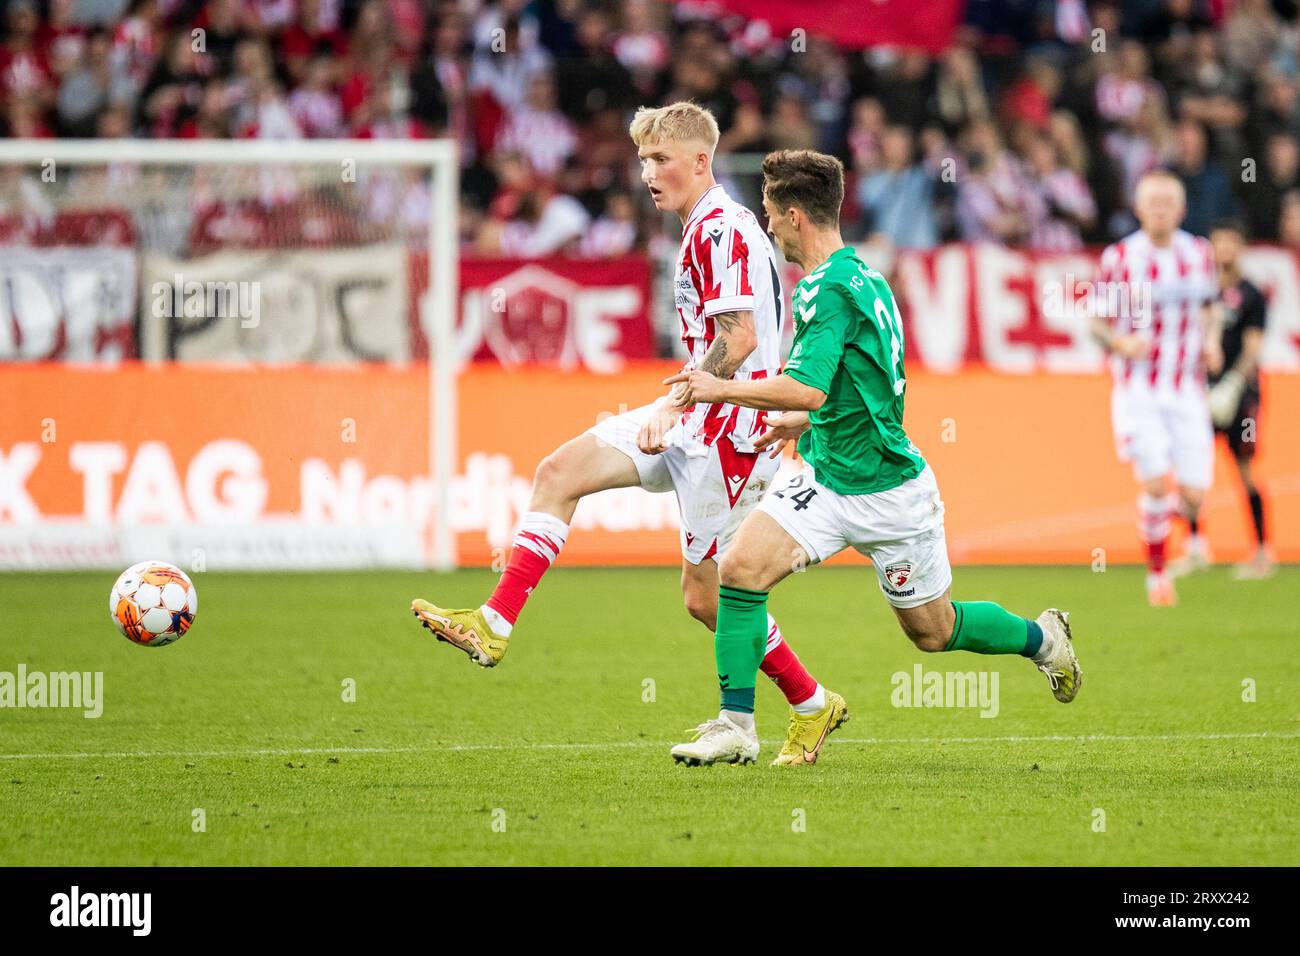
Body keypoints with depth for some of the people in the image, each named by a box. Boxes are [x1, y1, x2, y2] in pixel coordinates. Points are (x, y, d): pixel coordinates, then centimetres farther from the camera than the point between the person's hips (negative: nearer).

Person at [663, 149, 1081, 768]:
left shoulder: (829, 288, -21)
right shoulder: (863, 275, 9)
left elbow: (807, 389, -32)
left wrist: (724, 389, -22)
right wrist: (804, 422, 24)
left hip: (887, 492, -9)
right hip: (827, 479, 9)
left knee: (933, 630, 7)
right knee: (741, 566, -9)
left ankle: (1042, 639, 32)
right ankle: (735, 727, -7)